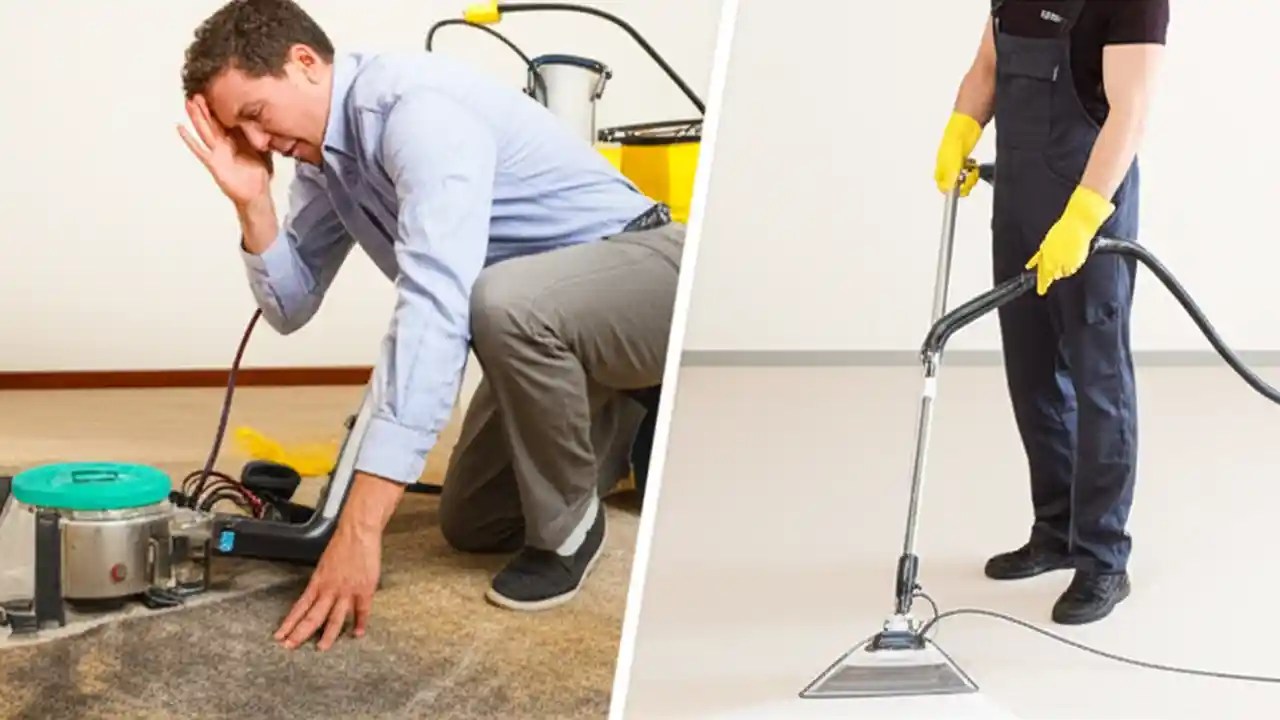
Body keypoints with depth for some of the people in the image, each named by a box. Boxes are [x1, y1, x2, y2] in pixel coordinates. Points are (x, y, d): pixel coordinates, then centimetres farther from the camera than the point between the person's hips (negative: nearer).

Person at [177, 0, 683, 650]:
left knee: (504, 301, -40)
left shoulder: (417, 107, -29)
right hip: (543, 323, 9)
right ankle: (627, 419, 32)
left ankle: (566, 526, -14)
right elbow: (291, 307, 7)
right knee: (473, 524, 13)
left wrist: (360, 525, -43)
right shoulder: (320, 157, 1)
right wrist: (252, 204, -14)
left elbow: (434, 309, -40)